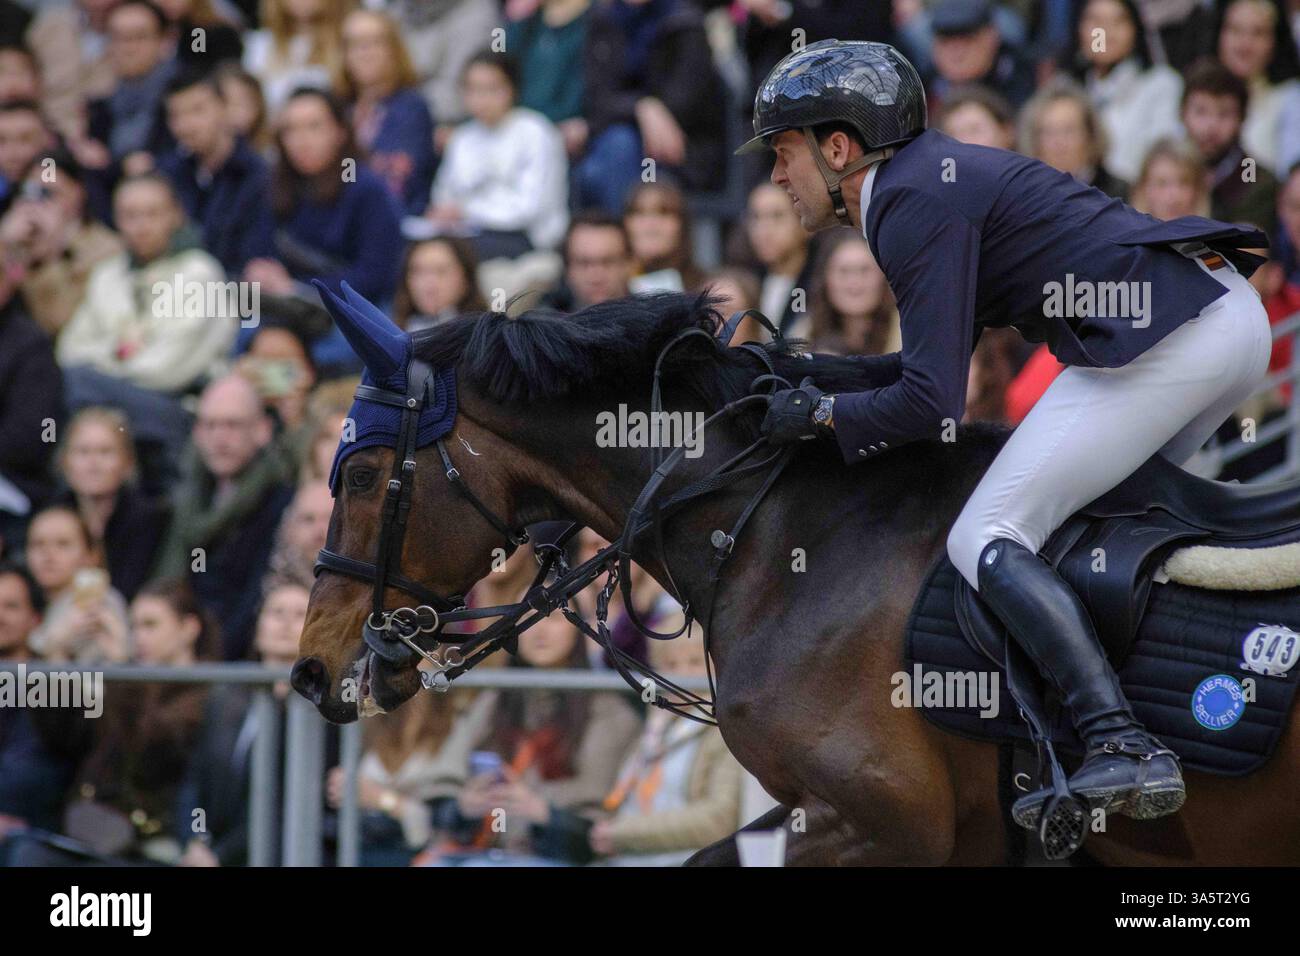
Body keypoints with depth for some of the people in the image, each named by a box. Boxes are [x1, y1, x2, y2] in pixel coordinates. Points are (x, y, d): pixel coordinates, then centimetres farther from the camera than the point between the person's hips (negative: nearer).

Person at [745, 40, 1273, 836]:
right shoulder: (939, 173, 23)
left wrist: (821, 414, 2)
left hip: (1158, 337, -10)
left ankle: (1125, 753, -24)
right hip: (1236, 314, 10)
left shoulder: (914, 203, -7)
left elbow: (932, 403, -12)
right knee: (1105, 507, 29)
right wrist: (823, 373, 25)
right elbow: (943, 358, 32)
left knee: (985, 540, -9)